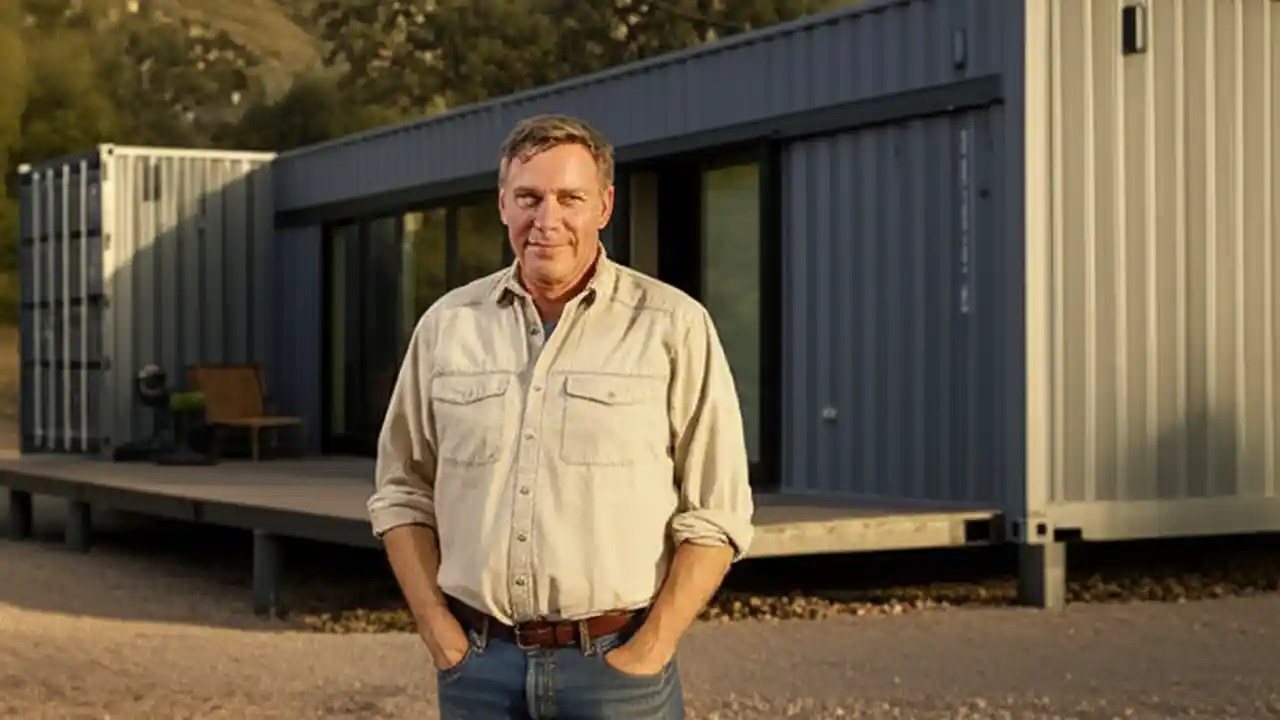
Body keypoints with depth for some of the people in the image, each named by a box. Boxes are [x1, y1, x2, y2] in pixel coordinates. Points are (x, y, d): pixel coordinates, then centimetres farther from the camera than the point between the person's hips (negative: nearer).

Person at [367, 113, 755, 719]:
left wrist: (650, 652, -10)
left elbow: (713, 514, -4)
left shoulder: (673, 326, -3)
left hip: (615, 663, -2)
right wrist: (440, 635, 0)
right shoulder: (446, 325, 6)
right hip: (478, 668, 3)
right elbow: (402, 493, 10)